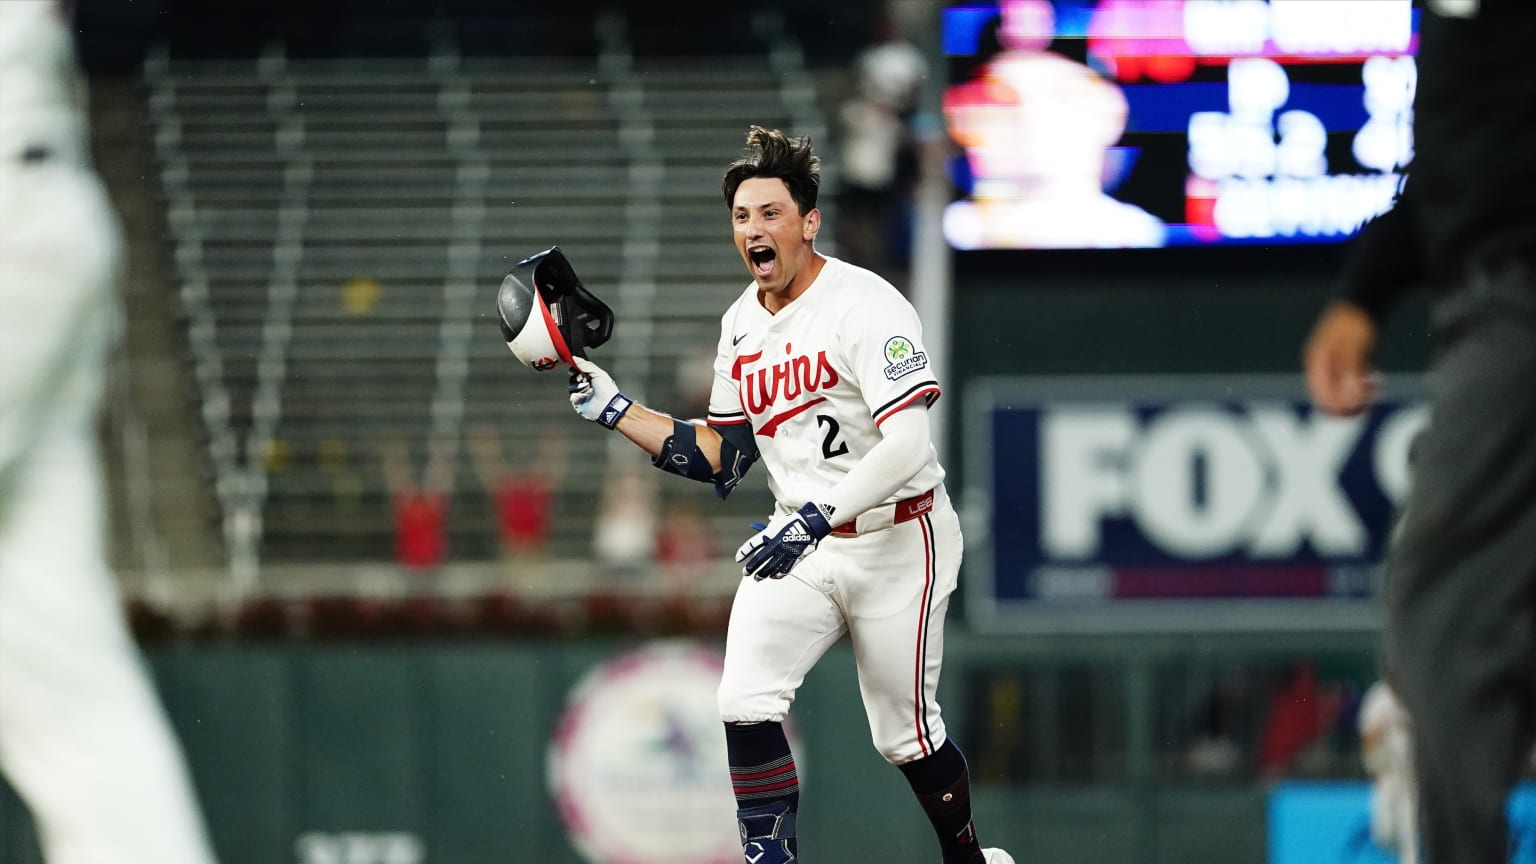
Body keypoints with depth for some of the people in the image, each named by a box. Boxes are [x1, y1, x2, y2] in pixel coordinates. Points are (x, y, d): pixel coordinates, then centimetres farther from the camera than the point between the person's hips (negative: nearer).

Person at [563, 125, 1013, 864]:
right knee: (745, 705, -15)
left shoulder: (865, 305, -18)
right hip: (800, 541, 6)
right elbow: (720, 459, 13)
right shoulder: (740, 324, 6)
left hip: (895, 543, -6)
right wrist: (615, 410, 4)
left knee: (905, 736, 4)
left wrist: (817, 519, -35)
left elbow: (907, 445, -26)